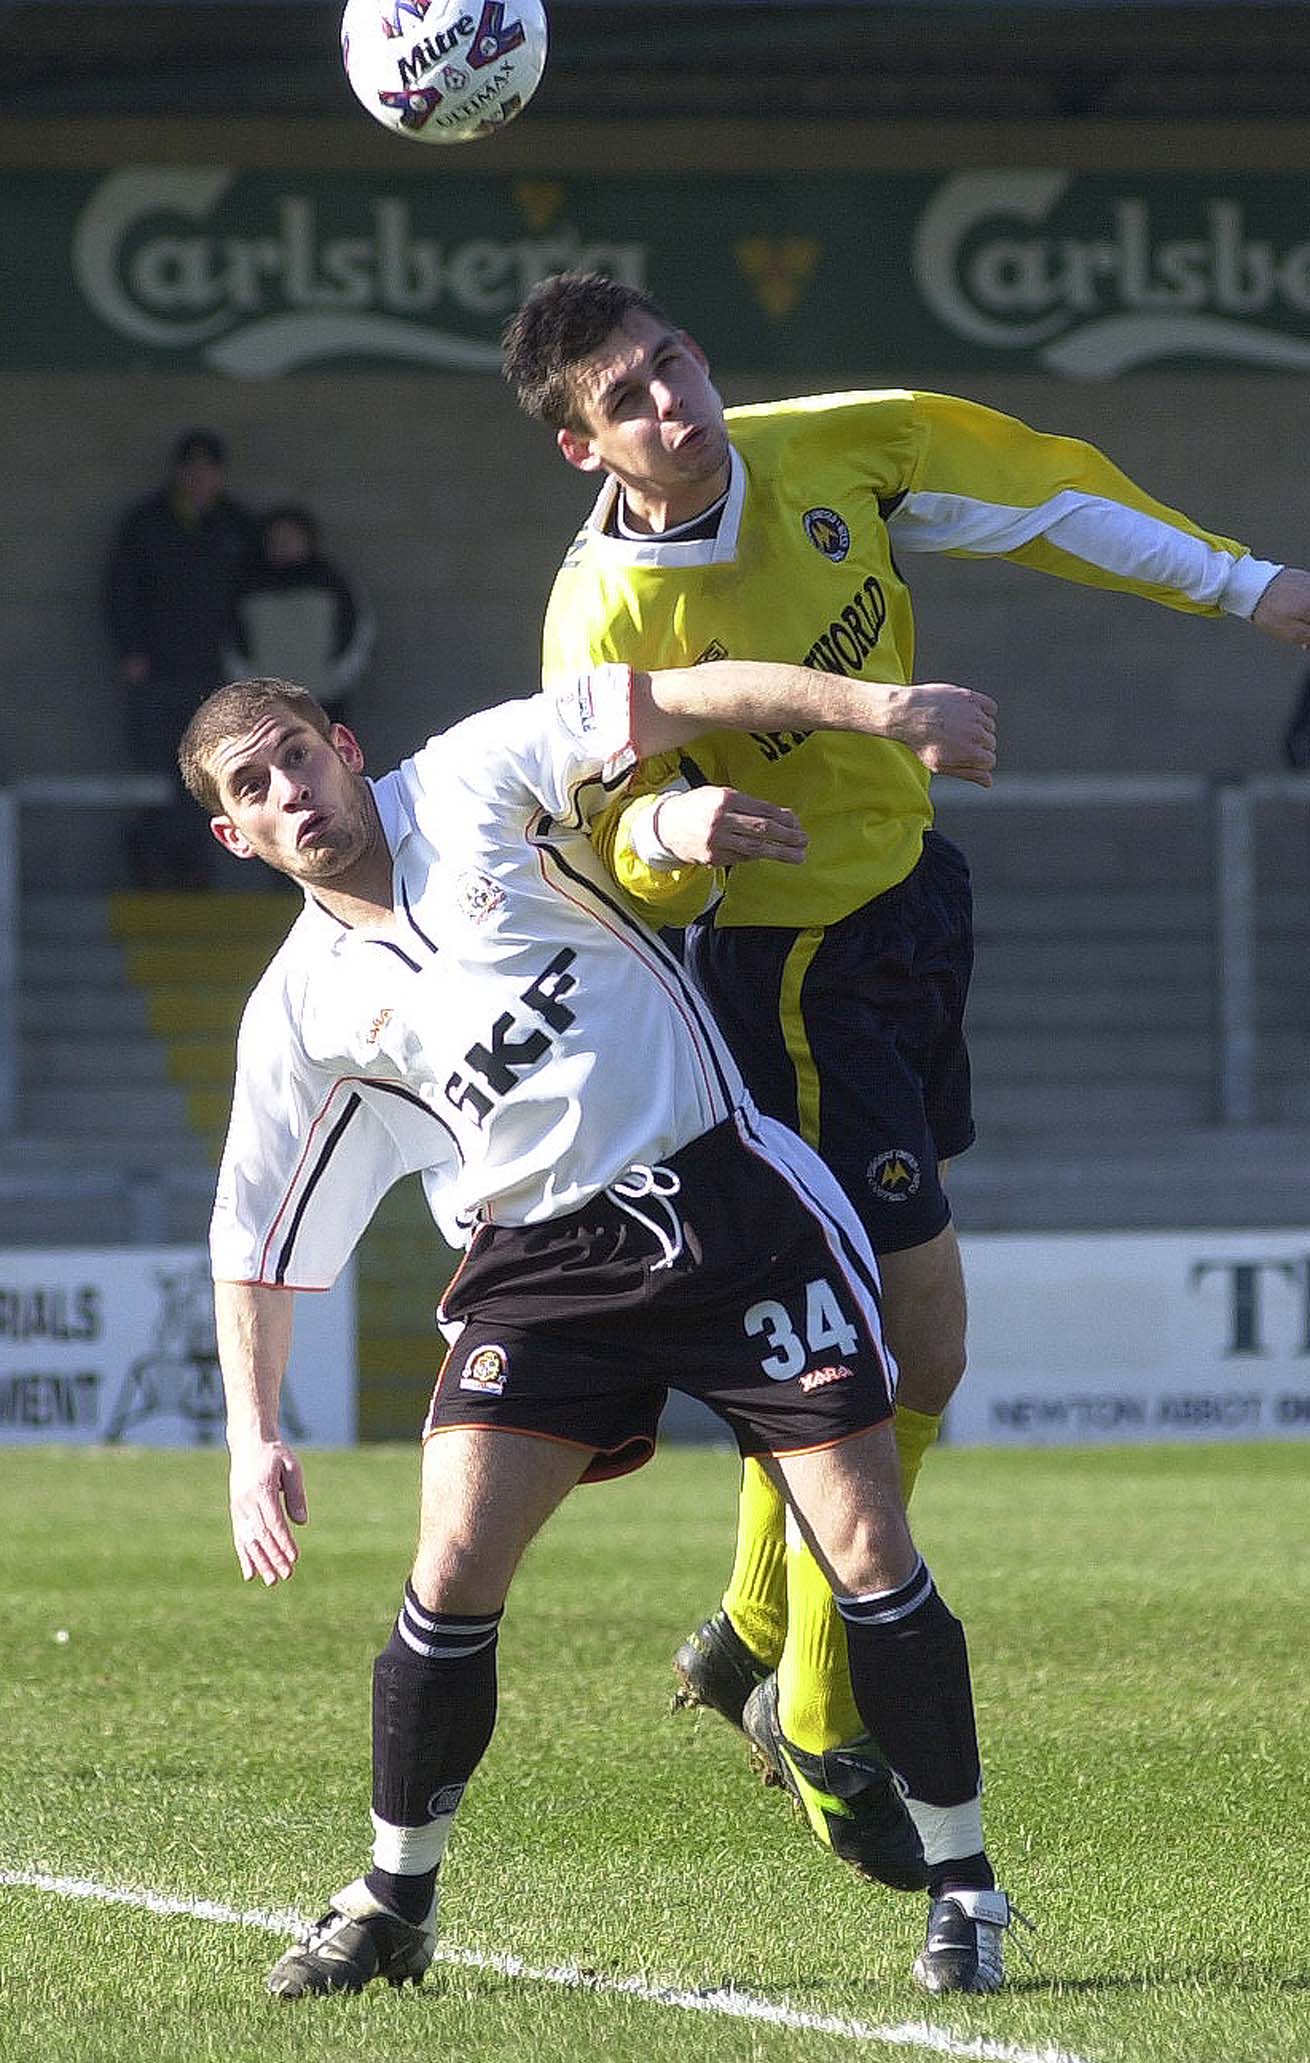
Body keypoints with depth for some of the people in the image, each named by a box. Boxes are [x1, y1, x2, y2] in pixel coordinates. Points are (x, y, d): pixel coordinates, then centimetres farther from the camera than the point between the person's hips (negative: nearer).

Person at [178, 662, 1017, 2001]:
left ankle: (960, 1891, 3)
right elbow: (253, 1239, 12)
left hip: (726, 1199, -2)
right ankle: (391, 1906, 6)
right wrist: (252, 1438, 4)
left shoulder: (474, 781, 1)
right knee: (452, 1576, -13)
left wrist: (876, 707, -15)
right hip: (539, 1269, 2)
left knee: (869, 1552, -8)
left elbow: (673, 699, -4)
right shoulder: (300, 1011, 5)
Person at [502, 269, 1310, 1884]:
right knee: (916, 1348, -7)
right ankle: (820, 1732, 9)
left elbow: (1039, 496, 4)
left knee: (853, 1324, 18)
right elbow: (600, 849, -22)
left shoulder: (829, 452, -10)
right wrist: (663, 830, -46)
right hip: (797, 975, -7)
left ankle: (756, 1640, 38)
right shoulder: (610, 615, -26)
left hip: (910, 893, 7)